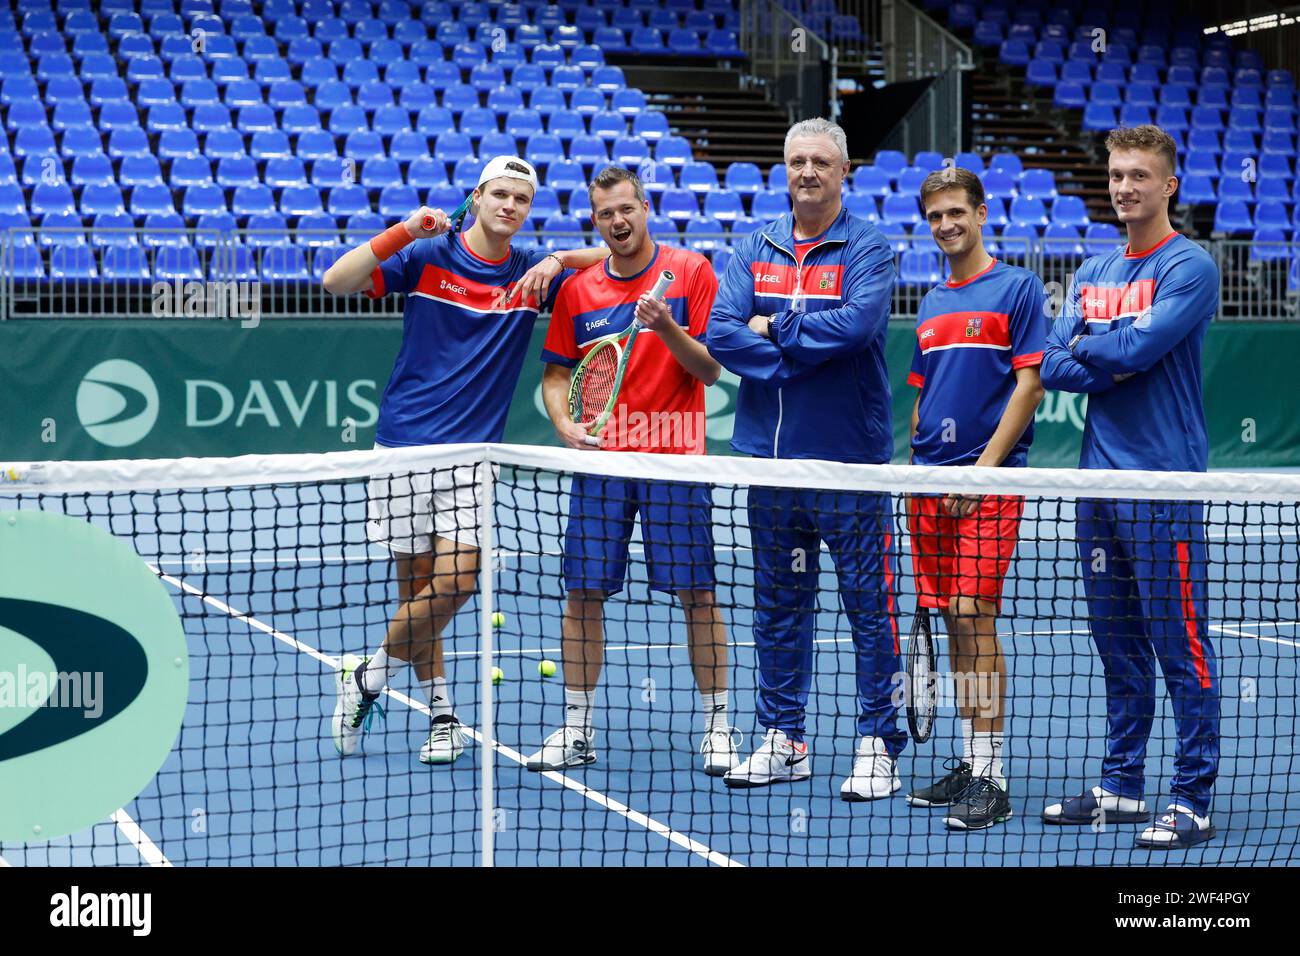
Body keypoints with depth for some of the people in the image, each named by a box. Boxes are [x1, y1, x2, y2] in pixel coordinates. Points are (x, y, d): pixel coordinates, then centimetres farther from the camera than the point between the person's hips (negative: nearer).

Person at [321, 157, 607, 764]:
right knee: (416, 580, 2)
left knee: (457, 577, -12)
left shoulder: (532, 270, 5)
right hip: (404, 443, -1)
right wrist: (403, 232, -16)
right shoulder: (428, 255, -1)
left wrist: (556, 261, -10)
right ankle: (440, 712, 17)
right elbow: (336, 282, -7)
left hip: (473, 452, 1)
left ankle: (368, 680, 9)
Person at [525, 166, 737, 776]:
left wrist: (667, 329, -20)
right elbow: (556, 372, 14)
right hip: (599, 459, 3)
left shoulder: (690, 271, 0)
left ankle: (717, 727, 10)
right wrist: (564, 423, -5)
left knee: (697, 594, 0)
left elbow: (711, 369, -3)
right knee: (583, 592, 3)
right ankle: (576, 731, 13)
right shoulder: (577, 290, 9)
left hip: (675, 458, -2)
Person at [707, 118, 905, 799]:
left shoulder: (868, 249, -2)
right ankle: (782, 740, 21)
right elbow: (721, 334, -2)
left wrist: (775, 327, -10)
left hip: (849, 460, -4)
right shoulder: (755, 249, 10)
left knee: (869, 604, -1)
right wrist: (806, 353, -13)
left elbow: (858, 323, -20)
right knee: (778, 605, 11)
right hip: (770, 459, 5)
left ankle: (877, 745, 7)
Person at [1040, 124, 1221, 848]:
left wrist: (1086, 347, 1)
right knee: (1119, 647, 12)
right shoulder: (1093, 274, 16)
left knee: (1181, 648, -4)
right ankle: (1122, 787, 21)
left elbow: (1141, 346, -18)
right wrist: (1114, 364, -10)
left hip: (1165, 484, -7)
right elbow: (1054, 365, 7)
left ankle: (1193, 801, 2)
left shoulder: (1190, 266, -5)